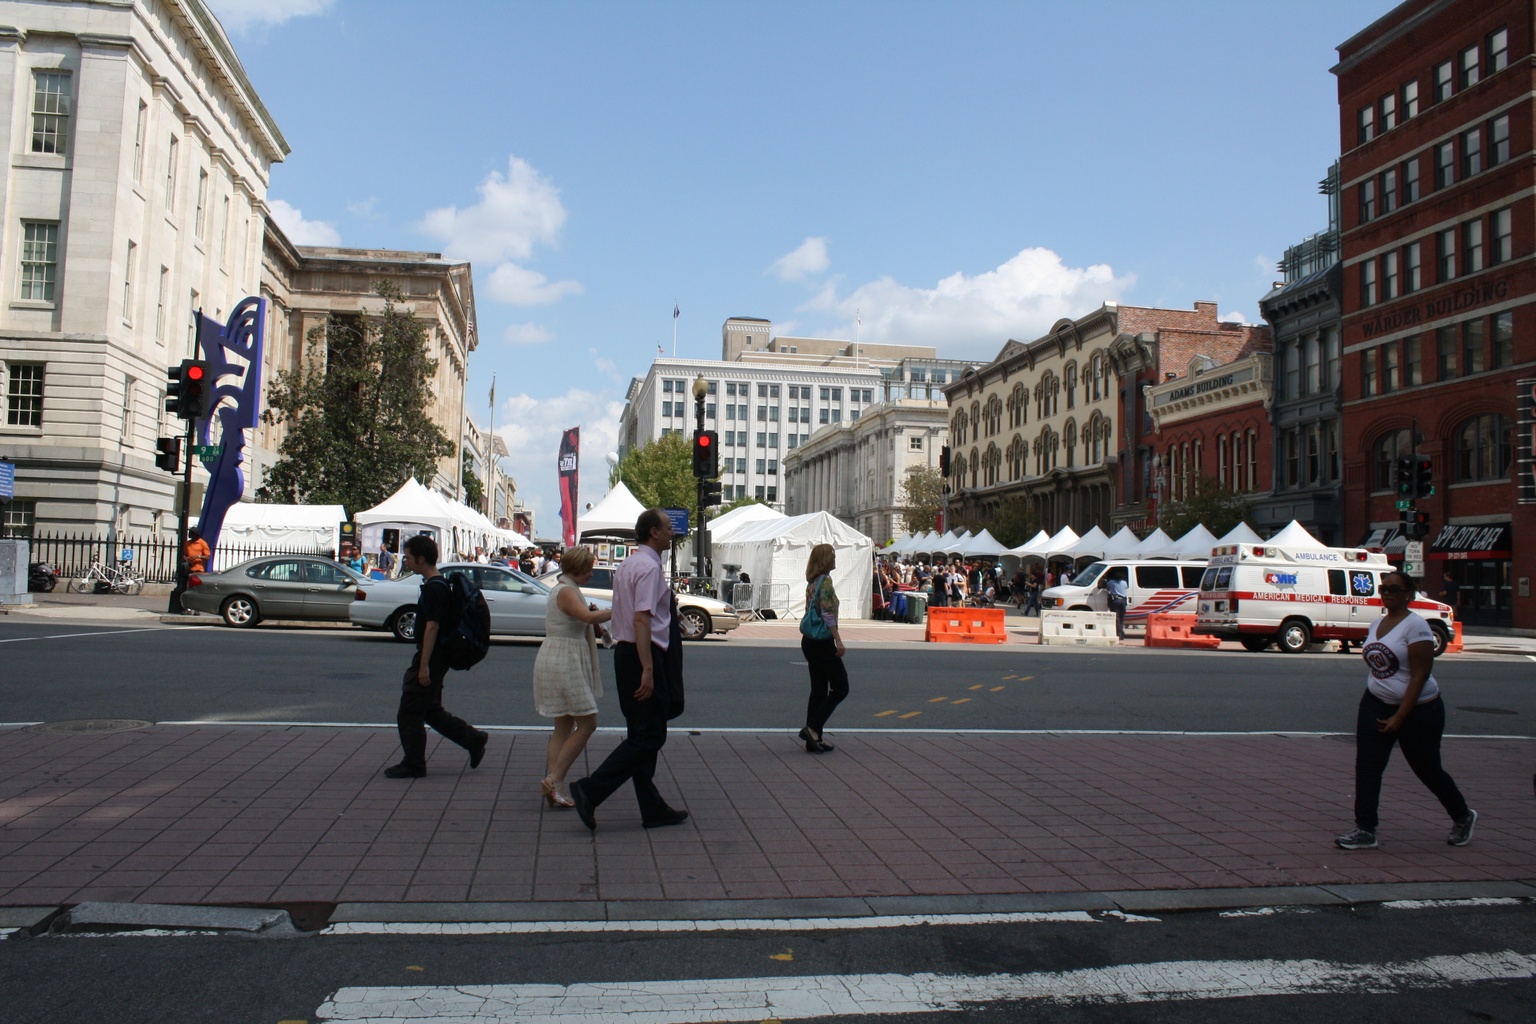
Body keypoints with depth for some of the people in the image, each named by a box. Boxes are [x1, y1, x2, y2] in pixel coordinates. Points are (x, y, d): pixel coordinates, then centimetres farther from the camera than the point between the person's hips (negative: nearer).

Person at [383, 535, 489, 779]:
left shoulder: (433, 588, -18)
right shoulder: (439, 584, 13)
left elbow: (432, 627, -23)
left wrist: (423, 665, -23)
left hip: (431, 659, -10)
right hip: (436, 659, 10)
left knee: (409, 713, 0)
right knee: (430, 710, 17)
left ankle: (413, 764, 10)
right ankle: (473, 739, 20)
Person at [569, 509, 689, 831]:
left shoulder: (627, 566, 16)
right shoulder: (649, 567, -15)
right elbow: (641, 619, -24)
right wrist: (647, 669, -26)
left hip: (624, 651, 11)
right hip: (643, 655, -11)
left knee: (640, 735, 12)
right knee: (649, 737, -5)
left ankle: (653, 808, 20)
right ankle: (591, 790, -8)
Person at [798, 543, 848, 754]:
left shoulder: (812, 582, 13)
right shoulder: (825, 580, -14)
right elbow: (828, 614, -20)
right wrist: (838, 641, -19)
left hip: (810, 641, 9)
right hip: (822, 642, -9)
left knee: (819, 689, 11)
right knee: (840, 688, 0)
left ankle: (814, 739, 13)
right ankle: (812, 728, -6)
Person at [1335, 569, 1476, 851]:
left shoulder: (1416, 626, -16)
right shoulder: (1376, 625, 6)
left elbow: (1420, 676, -19)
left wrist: (1399, 717, -21)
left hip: (1418, 709, -6)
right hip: (1377, 704, 6)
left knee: (1428, 770, 11)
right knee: (1366, 767, -5)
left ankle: (1463, 817, 37)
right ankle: (1365, 831, -2)